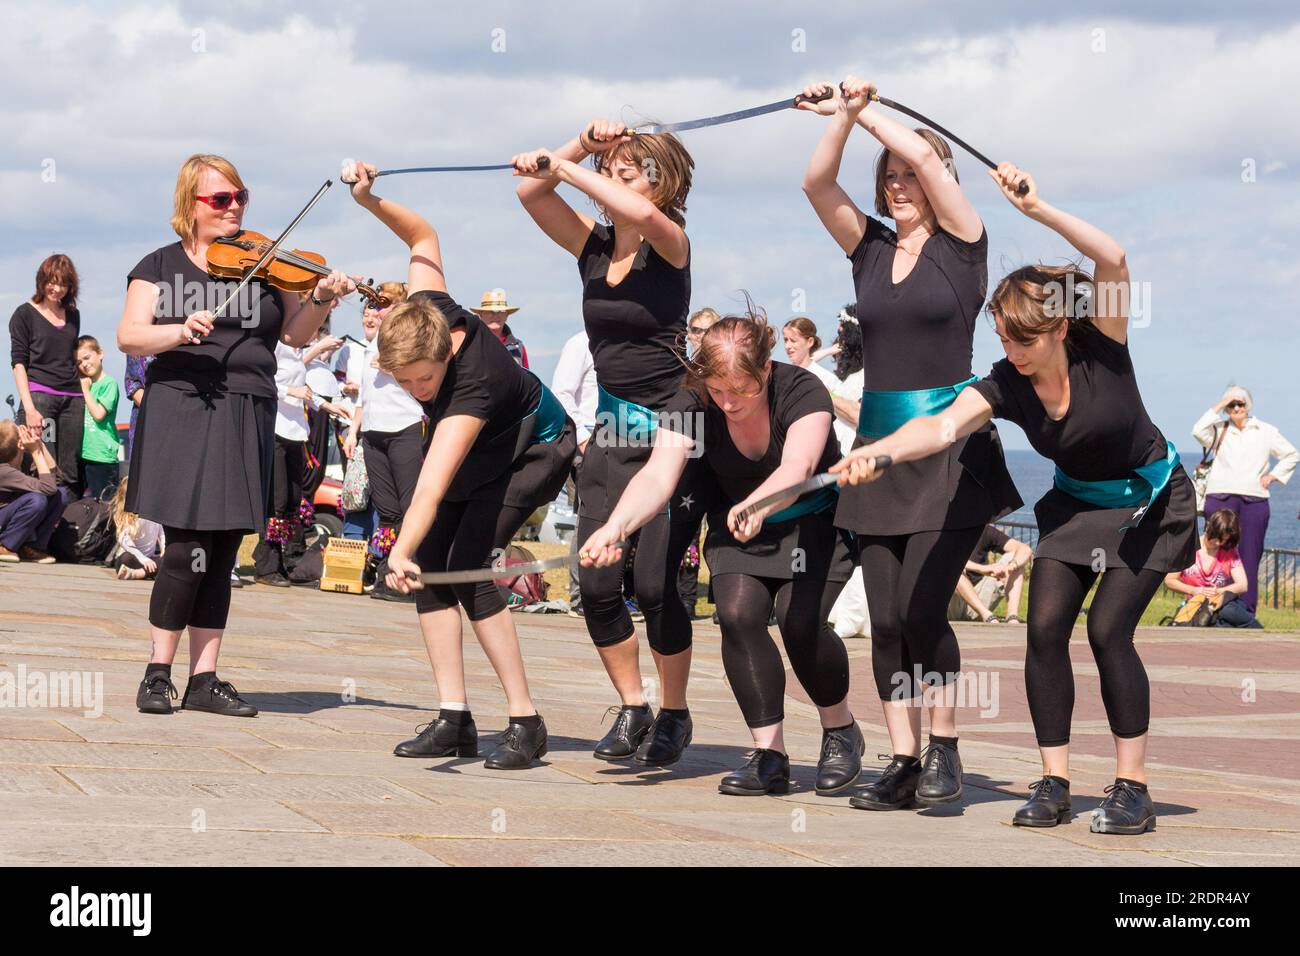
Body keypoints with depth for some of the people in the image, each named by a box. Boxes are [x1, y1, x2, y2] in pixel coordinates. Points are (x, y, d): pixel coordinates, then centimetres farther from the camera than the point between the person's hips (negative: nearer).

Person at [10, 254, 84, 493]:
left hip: (72, 399, 5)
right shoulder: (25, 314, 2)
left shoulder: (73, 316, 16)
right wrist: (29, 408, -13)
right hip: (39, 394, -5)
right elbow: (18, 363, -3)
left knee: (70, 474, 0)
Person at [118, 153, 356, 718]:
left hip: (246, 416, 3)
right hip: (180, 411, -3)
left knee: (221, 553, 3)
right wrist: (180, 331, -20)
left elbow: (295, 334, 3)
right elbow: (128, 336, -3)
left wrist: (321, 301, -16)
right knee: (189, 548, -12)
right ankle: (157, 673, -2)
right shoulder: (161, 266, 7)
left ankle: (204, 680, 8)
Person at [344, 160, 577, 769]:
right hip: (479, 451, 8)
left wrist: (402, 551, -66)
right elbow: (423, 237, -3)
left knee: (469, 567, -23)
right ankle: (454, 719, -6)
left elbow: (432, 484, -54)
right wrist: (371, 202, -18)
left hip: (533, 450, -8)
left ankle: (525, 722, -18)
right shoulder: (427, 311, -24)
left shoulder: (474, 383, -42)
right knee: (430, 567, -7)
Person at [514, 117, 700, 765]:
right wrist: (585, 143, -13)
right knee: (597, 585, -2)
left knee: (654, 584, -10)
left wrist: (562, 166, -24)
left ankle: (674, 715, 9)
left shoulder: (670, 246, -7)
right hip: (611, 432, 5)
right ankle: (632, 709, 15)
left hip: (669, 432, -5)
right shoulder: (592, 246, 8)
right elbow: (531, 193, -3)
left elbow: (641, 214, -31)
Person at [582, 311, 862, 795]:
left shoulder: (801, 390, -27)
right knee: (738, 612, -23)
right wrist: (616, 527, -53)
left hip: (815, 522, -3)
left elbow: (796, 467, -45)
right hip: (738, 526, 3)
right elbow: (658, 473, -33)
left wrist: (757, 505, -67)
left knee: (799, 619, -24)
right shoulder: (692, 405, -19)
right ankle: (769, 755, -14)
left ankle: (842, 732, 3)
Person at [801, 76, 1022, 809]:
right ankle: (905, 763, 7)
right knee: (886, 619, 1)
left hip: (950, 450, -5)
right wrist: (844, 113, -10)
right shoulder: (871, 248, 12)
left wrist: (870, 113, 0)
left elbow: (924, 154, -12)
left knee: (921, 608, -13)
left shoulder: (962, 245, 0)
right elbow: (818, 182, 0)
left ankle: (945, 750, 4)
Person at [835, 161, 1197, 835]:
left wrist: (1037, 209, -46)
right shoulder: (1004, 387, -16)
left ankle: (1132, 789, -8)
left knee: (1109, 628, -17)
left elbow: (1113, 259, -41)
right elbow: (941, 426, -34)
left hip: (1150, 501, -4)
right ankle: (1054, 784, -1)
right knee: (1045, 627, -10)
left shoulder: (1100, 348, -24)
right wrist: (878, 451, -53)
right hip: (1076, 503, 5)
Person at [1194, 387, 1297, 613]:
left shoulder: (1265, 431, 14)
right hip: (1220, 498, -1)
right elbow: (1198, 431, -10)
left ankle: (1247, 610, -1)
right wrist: (1218, 407, -6)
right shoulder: (1220, 430, 10)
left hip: (1254, 500, 1)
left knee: (1250, 554, -2)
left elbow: (1291, 455, 22)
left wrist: (1273, 475, 9)